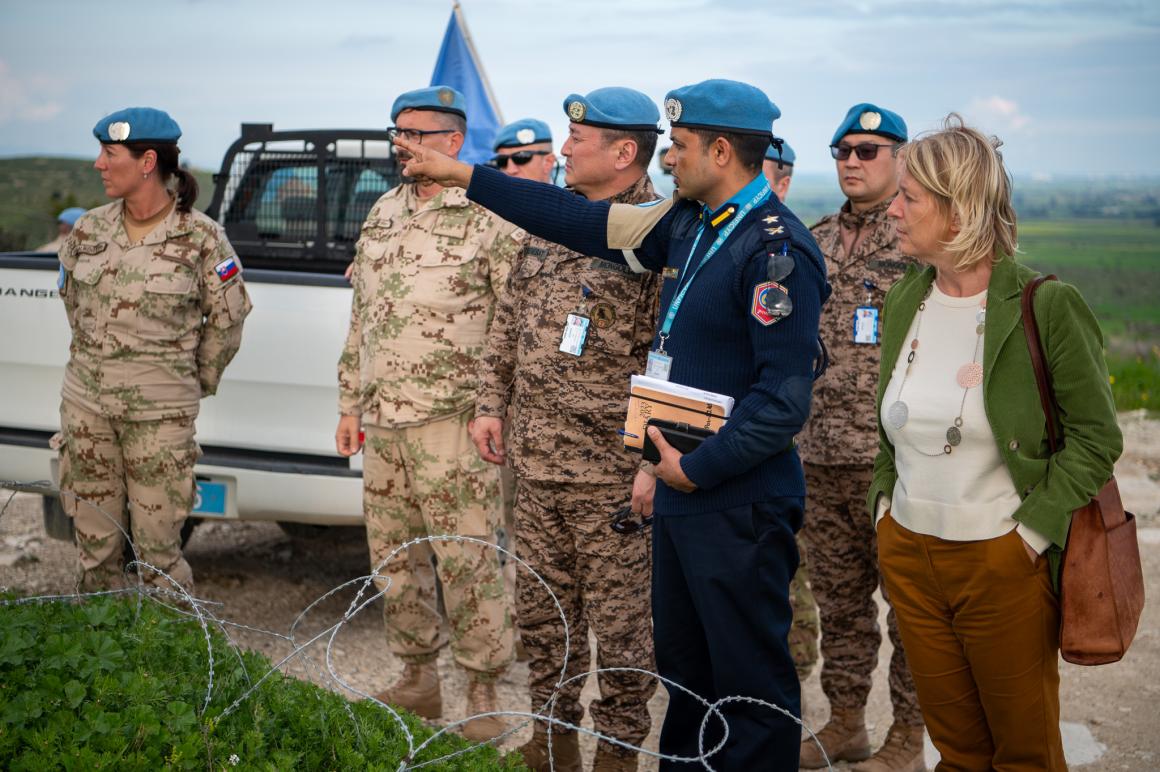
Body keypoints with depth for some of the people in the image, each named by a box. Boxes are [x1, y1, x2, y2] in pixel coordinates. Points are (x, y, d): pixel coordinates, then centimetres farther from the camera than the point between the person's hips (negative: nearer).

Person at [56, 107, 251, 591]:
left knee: (157, 549, -1)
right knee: (95, 545, 12)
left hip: (160, 412, -4)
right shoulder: (88, 230, 4)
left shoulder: (199, 237, -8)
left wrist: (197, 383, 9)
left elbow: (227, 318, 3)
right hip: (86, 404, 4)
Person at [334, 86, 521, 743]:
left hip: (453, 425, -7)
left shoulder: (491, 220, -7)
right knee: (394, 557, 13)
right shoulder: (383, 214, 14)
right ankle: (418, 677, 28)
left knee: (467, 561, -4)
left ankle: (483, 694, 9)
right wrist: (351, 404, 17)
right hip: (382, 424, 7)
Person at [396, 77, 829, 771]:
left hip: (741, 504, -9)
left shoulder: (778, 251, -17)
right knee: (684, 670, 20)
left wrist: (696, 468, -16)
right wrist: (462, 175, 17)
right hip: (682, 489, 9)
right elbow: (583, 222, 16)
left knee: (751, 681, 2)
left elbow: (784, 398, -22)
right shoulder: (688, 224, 9)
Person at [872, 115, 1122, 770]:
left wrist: (1033, 528, -15)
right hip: (907, 552, 5)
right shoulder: (904, 303, 5)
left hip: (1003, 563, -5)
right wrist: (886, 502, 7)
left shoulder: (1047, 307, -14)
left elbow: (1097, 436, -10)